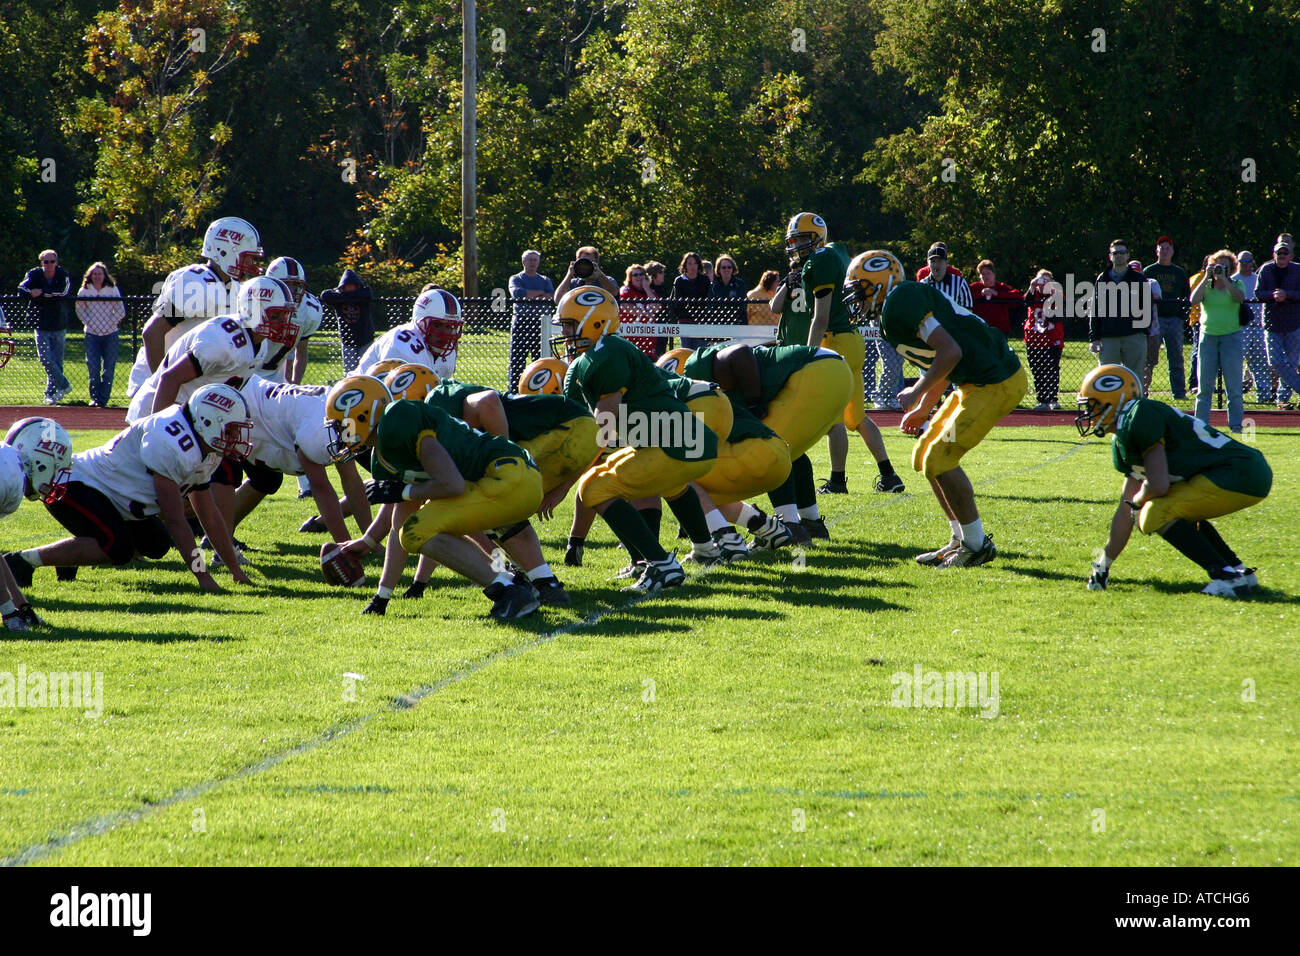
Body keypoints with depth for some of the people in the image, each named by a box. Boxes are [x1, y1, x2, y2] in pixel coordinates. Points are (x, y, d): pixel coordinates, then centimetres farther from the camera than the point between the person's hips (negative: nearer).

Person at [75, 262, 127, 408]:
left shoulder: (112, 289, 2)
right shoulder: (85, 291, 4)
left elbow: (121, 312, 3)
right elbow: (80, 310, 5)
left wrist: (110, 324, -7)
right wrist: (90, 323, -7)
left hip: (110, 334, 0)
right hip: (92, 334, 0)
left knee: (108, 369, -2)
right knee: (93, 368, -5)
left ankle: (103, 398, 3)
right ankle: (95, 398, 3)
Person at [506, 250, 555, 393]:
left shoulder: (545, 281, 17)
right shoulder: (516, 279, 10)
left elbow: (552, 298, -1)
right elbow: (517, 293, -13)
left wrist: (529, 295, -11)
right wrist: (540, 293, -7)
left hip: (540, 323, 2)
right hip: (521, 321, -2)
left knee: (541, 358, -1)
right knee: (517, 359, -4)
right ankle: (512, 390, -1)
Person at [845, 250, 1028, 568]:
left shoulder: (902, 303, -16)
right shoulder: (898, 307, 16)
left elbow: (950, 352, -22)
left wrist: (917, 392, -11)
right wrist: (922, 410, 25)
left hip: (996, 383, -10)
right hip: (976, 382, 10)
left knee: (939, 461, -9)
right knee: (925, 455, 12)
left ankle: (976, 545, 2)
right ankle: (962, 540, 19)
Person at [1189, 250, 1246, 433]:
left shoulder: (1236, 285, 6)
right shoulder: (1206, 285, 9)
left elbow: (1240, 297, -16)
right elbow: (1194, 300, -9)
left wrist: (1223, 279, -16)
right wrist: (1207, 278, -11)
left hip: (1231, 336, -1)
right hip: (1208, 335, 1)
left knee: (1233, 385, -3)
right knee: (1205, 385, 1)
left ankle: (1235, 425, 3)